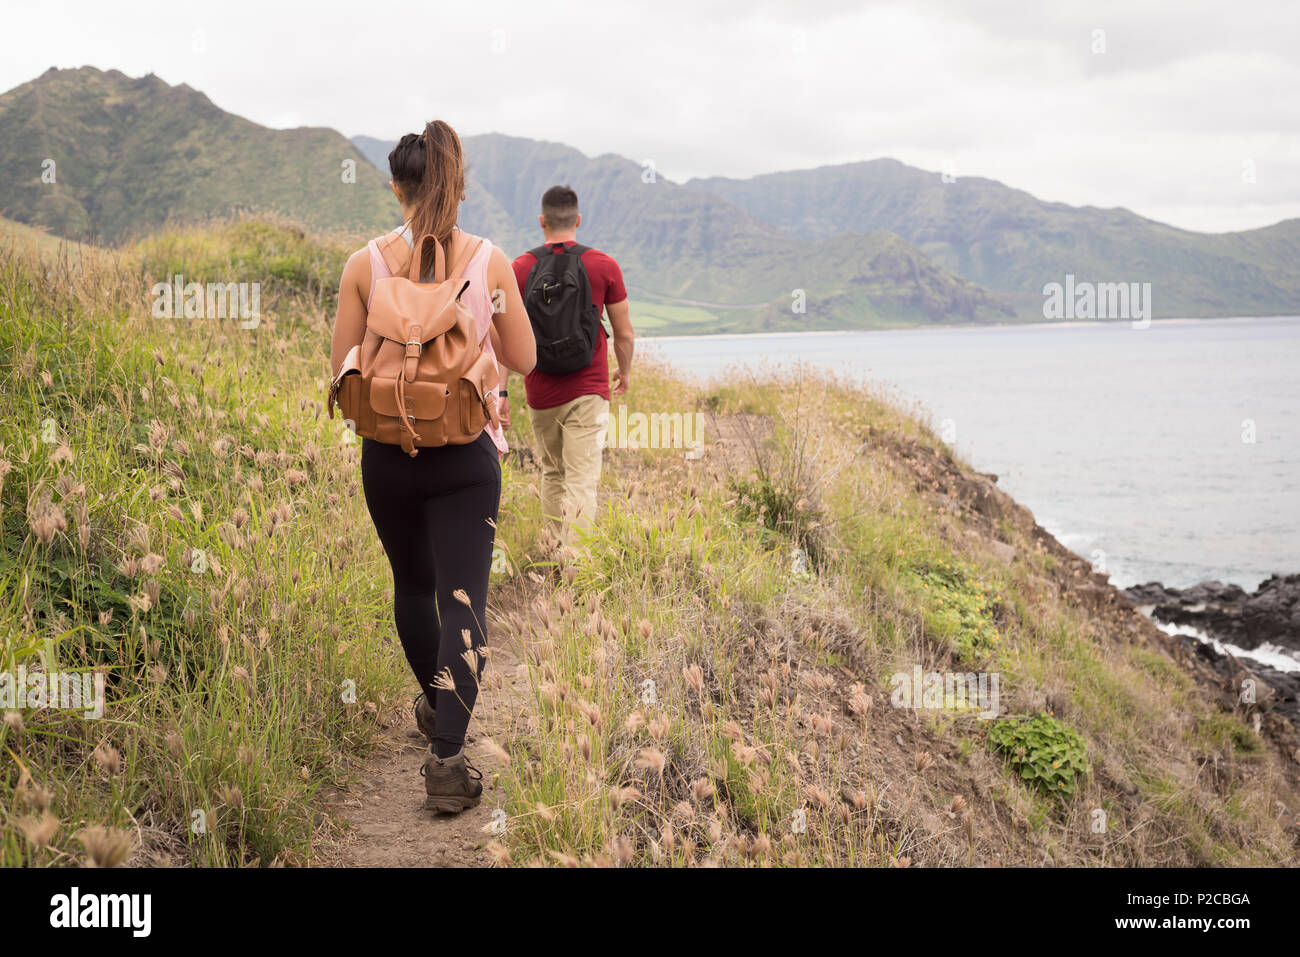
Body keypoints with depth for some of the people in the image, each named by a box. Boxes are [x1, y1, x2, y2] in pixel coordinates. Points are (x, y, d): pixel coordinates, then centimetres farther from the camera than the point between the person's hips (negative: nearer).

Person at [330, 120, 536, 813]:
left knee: (412, 582, 22)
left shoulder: (365, 265, -6)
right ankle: (447, 755, -14)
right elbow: (523, 359, 3)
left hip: (389, 451, 2)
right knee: (462, 598, -1)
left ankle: (434, 705, 43)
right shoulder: (489, 261, -6)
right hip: (466, 452, -1)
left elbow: (343, 371, -1)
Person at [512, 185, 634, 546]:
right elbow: (624, 332, 3)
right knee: (581, 483, -6)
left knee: (552, 475, 20)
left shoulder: (521, 269, 0)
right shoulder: (603, 266, -3)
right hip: (587, 392, -2)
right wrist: (625, 372, 21)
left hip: (540, 394, 2)